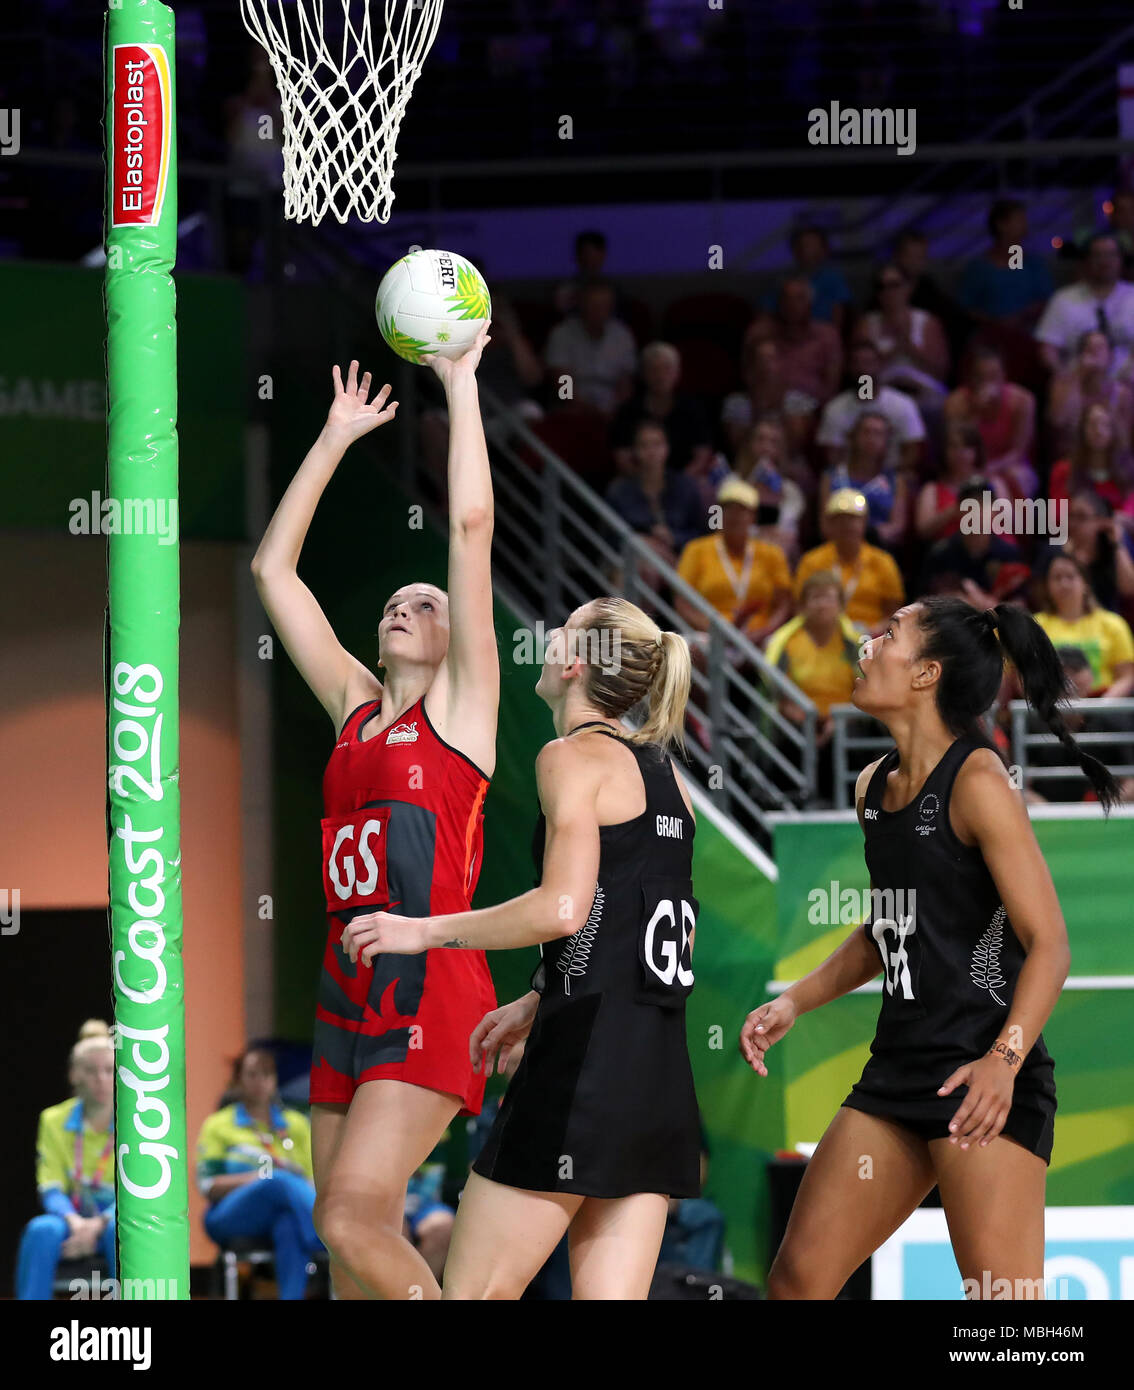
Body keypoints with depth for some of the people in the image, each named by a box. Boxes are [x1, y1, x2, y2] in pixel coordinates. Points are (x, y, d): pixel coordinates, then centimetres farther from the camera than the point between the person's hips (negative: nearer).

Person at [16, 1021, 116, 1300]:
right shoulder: (54, 1120, 4)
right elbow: (51, 1190, -2)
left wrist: (98, 1224, -25)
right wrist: (74, 1221, -25)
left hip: (116, 1220, -1)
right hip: (74, 1217, 1)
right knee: (41, 1230, -34)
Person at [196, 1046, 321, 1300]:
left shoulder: (296, 1124, 23)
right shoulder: (219, 1125, 15)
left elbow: (314, 1181, 13)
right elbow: (207, 1186, 2)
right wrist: (255, 1179, -13)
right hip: (230, 1217, -2)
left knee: (291, 1224, -39)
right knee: (283, 1181, -35)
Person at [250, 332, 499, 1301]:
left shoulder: (461, 703, 4)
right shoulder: (354, 706, 19)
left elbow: (471, 525, -3)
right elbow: (273, 569, 22)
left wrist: (461, 386, 2)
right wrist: (337, 437, 23)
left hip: (431, 992, -7)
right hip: (348, 993, 7)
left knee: (354, 1219, -20)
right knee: (355, 1256, 3)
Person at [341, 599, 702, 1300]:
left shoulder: (573, 755, -6)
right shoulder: (664, 771, 19)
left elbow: (564, 908, -18)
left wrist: (425, 931, -9)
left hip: (585, 1058, -8)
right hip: (662, 1068, 8)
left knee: (474, 1294, -4)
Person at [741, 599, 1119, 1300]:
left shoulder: (977, 781, -11)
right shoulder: (875, 785, 14)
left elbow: (1049, 944, -15)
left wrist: (1004, 1060, -29)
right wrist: (795, 1001, 17)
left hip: (984, 1078, -9)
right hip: (898, 1070, 9)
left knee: (1001, 1296, -14)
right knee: (798, 1275, 6)